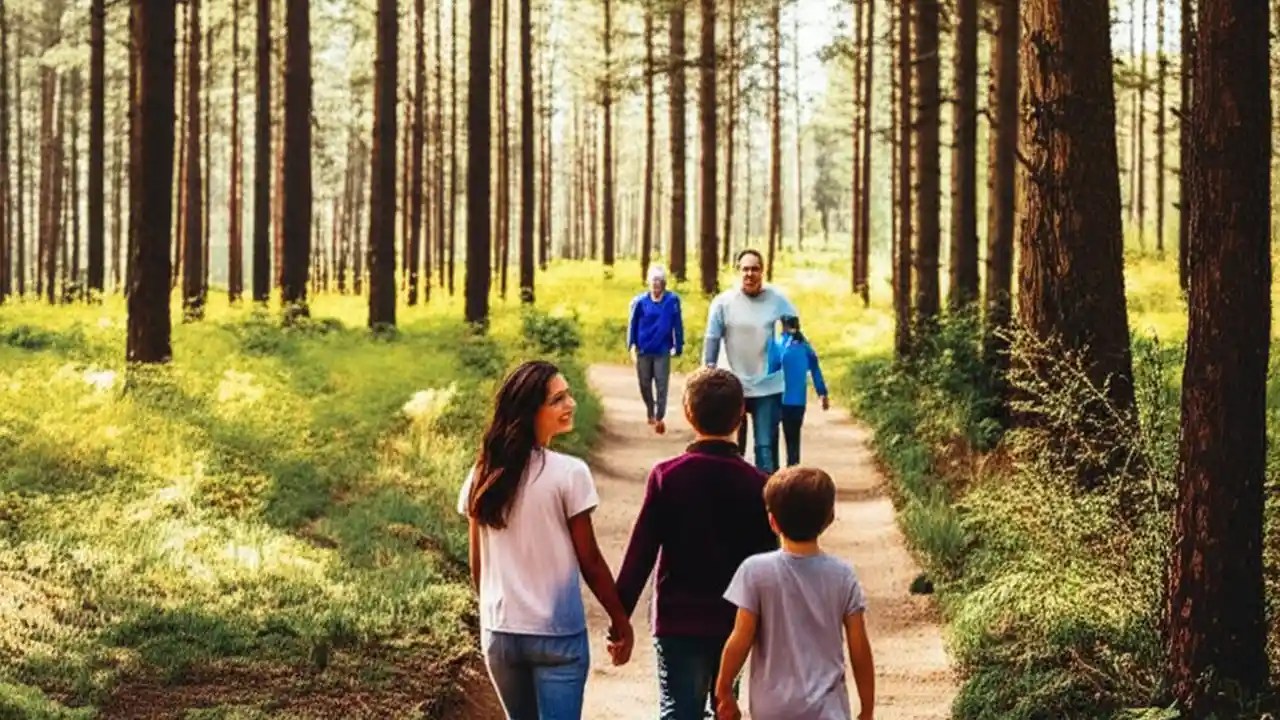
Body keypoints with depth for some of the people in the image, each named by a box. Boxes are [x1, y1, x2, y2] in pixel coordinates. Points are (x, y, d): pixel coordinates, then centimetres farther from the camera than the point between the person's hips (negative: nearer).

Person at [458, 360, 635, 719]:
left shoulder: (484, 474, 1)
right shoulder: (569, 473, -14)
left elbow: (477, 564, 6)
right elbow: (589, 560, -9)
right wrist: (620, 620, 3)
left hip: (499, 634, 5)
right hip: (557, 634, -5)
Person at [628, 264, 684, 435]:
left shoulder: (672, 300, -8)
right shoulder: (640, 301, -4)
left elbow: (678, 325, -3)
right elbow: (633, 324, 2)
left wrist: (678, 347, 0)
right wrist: (632, 345, -6)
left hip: (662, 351, -2)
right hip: (643, 350, 2)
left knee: (661, 385, -5)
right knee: (645, 384, 13)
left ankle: (660, 417, -4)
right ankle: (651, 412, 33)